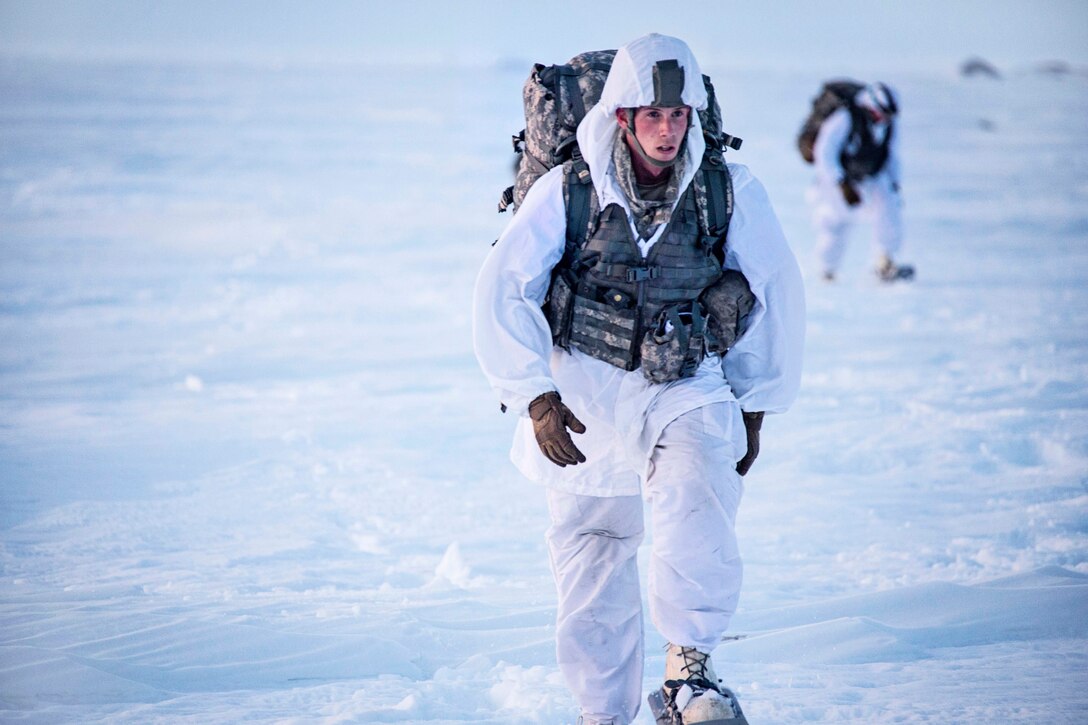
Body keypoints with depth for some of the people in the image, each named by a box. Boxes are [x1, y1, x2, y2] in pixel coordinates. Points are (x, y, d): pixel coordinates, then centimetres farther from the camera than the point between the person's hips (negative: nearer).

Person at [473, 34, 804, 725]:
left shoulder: (732, 192, -7)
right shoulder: (568, 191, -10)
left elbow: (776, 295, 8)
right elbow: (503, 295, -5)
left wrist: (755, 408, 12)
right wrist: (537, 398, -13)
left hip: (687, 390, 0)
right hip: (584, 395, 1)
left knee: (696, 510, -29)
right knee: (592, 570, 7)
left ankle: (690, 667, -14)